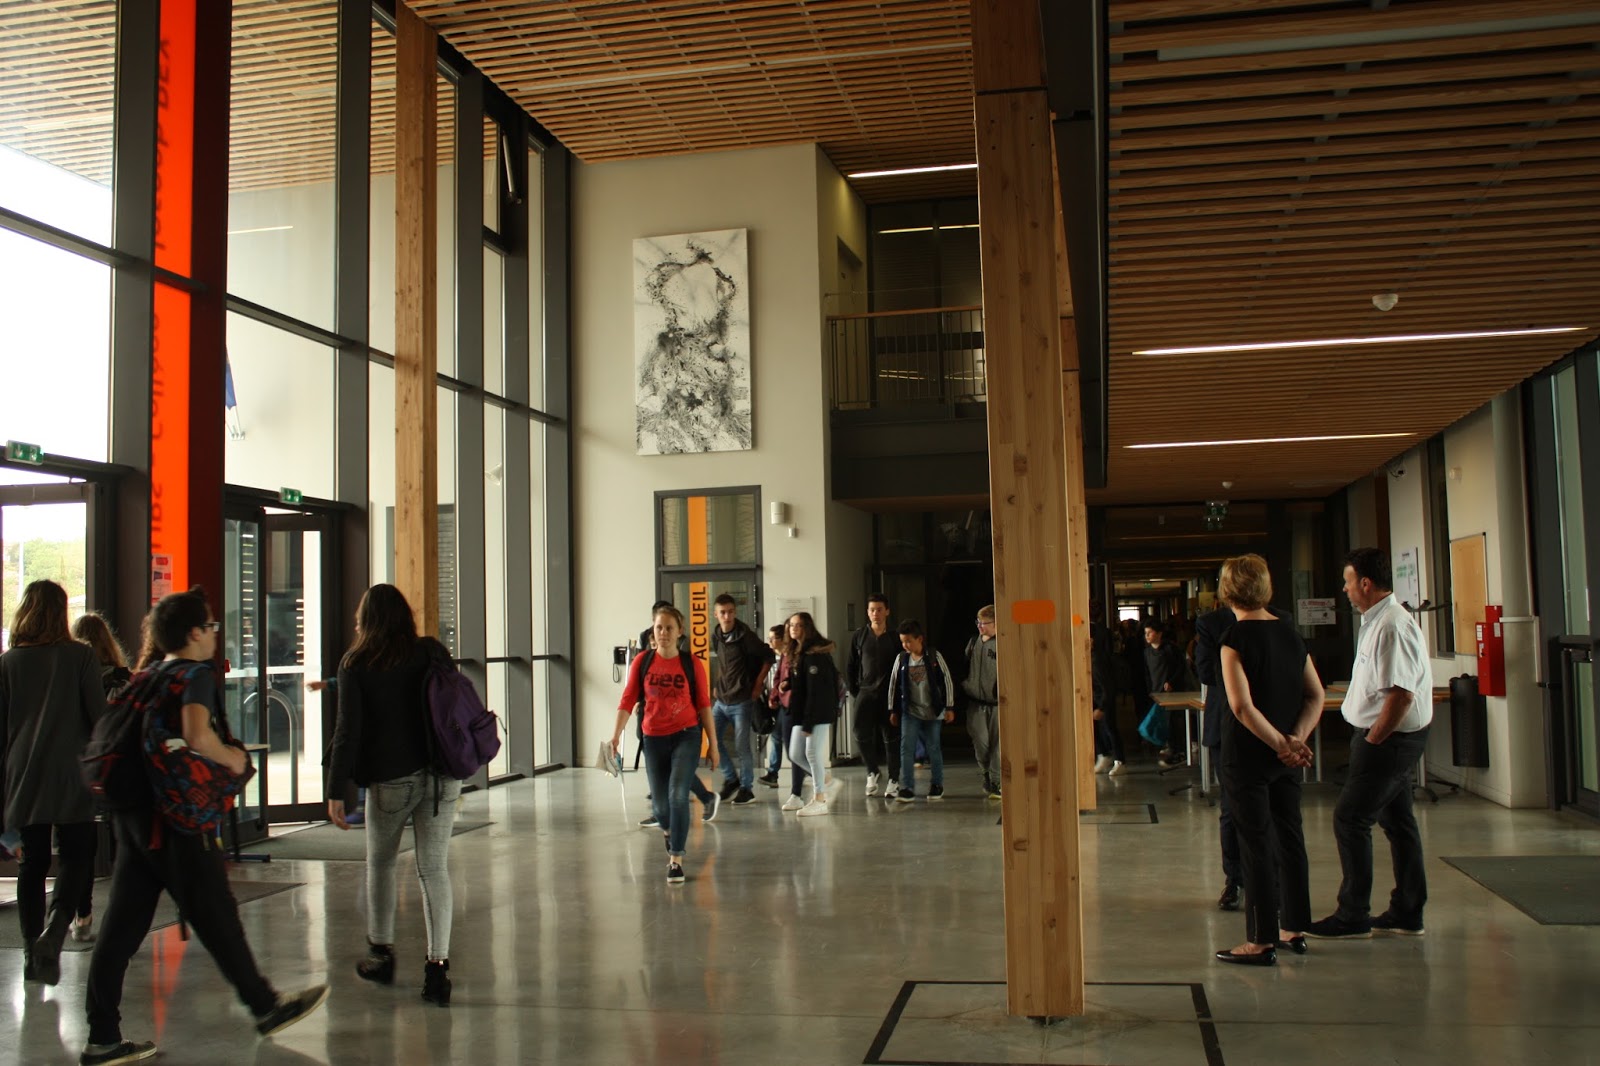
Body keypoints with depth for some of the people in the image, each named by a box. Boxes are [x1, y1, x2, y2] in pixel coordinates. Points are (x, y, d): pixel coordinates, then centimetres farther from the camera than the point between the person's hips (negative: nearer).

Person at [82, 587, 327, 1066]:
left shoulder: (145, 678, 15)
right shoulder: (196, 674, -11)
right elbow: (196, 735, -28)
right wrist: (229, 757, -11)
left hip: (132, 814, 8)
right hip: (177, 816, -8)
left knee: (122, 925, 8)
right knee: (216, 918, 4)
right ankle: (265, 1007, 18)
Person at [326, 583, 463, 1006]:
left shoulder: (356, 665, -4)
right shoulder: (432, 652, 4)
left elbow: (348, 731, -9)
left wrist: (336, 792, -6)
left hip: (391, 780, -2)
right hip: (442, 776, 2)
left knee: (380, 863, 20)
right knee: (434, 869, 4)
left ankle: (381, 952, 28)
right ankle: (437, 965, -2)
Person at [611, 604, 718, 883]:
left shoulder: (692, 664, -4)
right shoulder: (642, 662, -1)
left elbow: (704, 704, 0)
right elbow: (628, 699, -4)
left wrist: (713, 743, 1)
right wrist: (616, 733, -16)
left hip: (686, 735, -2)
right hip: (654, 738, 2)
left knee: (678, 795, -17)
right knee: (659, 801, 12)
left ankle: (676, 859, -8)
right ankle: (668, 831, 47)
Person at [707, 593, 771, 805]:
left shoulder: (745, 636, -13)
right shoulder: (716, 636, 5)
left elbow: (767, 658, -8)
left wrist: (757, 685, -8)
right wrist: (717, 685, 13)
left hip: (742, 700, -6)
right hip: (721, 700, 6)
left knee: (741, 745, -2)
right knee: (713, 739, 3)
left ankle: (746, 788, 12)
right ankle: (730, 779, 21)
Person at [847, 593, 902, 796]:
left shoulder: (895, 638, 1)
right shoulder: (859, 636, 5)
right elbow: (850, 667, 9)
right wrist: (853, 691, 2)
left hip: (890, 694, -1)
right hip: (865, 691, 1)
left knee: (891, 737, 2)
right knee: (861, 733, -12)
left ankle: (892, 780, 13)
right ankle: (872, 772, 11)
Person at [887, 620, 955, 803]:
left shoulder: (934, 656, -7)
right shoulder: (901, 659, -1)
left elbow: (947, 682, -3)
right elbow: (894, 685, 6)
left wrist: (949, 708, -4)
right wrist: (893, 710, 7)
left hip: (933, 712, -2)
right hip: (910, 712, 2)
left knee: (933, 748, 6)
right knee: (907, 747, -9)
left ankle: (937, 785, 24)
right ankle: (907, 788, -8)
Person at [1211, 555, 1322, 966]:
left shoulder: (1235, 638, -14)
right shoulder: (1290, 633, 5)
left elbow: (1242, 705, -23)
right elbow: (1316, 694, 5)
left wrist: (1281, 744, -15)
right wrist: (1295, 739, -4)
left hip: (1246, 755, -6)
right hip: (1284, 759, 6)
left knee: (1256, 846, 0)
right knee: (1290, 838, 15)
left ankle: (1262, 941, 5)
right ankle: (1295, 929, 25)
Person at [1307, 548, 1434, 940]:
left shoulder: (1392, 626, -21)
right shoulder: (1378, 621, 12)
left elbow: (1401, 694, -26)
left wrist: (1372, 741, -18)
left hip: (1388, 738, -10)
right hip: (1390, 738, 10)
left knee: (1349, 819, -6)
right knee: (1397, 821, 14)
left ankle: (1353, 915, 1)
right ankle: (1407, 913, 22)